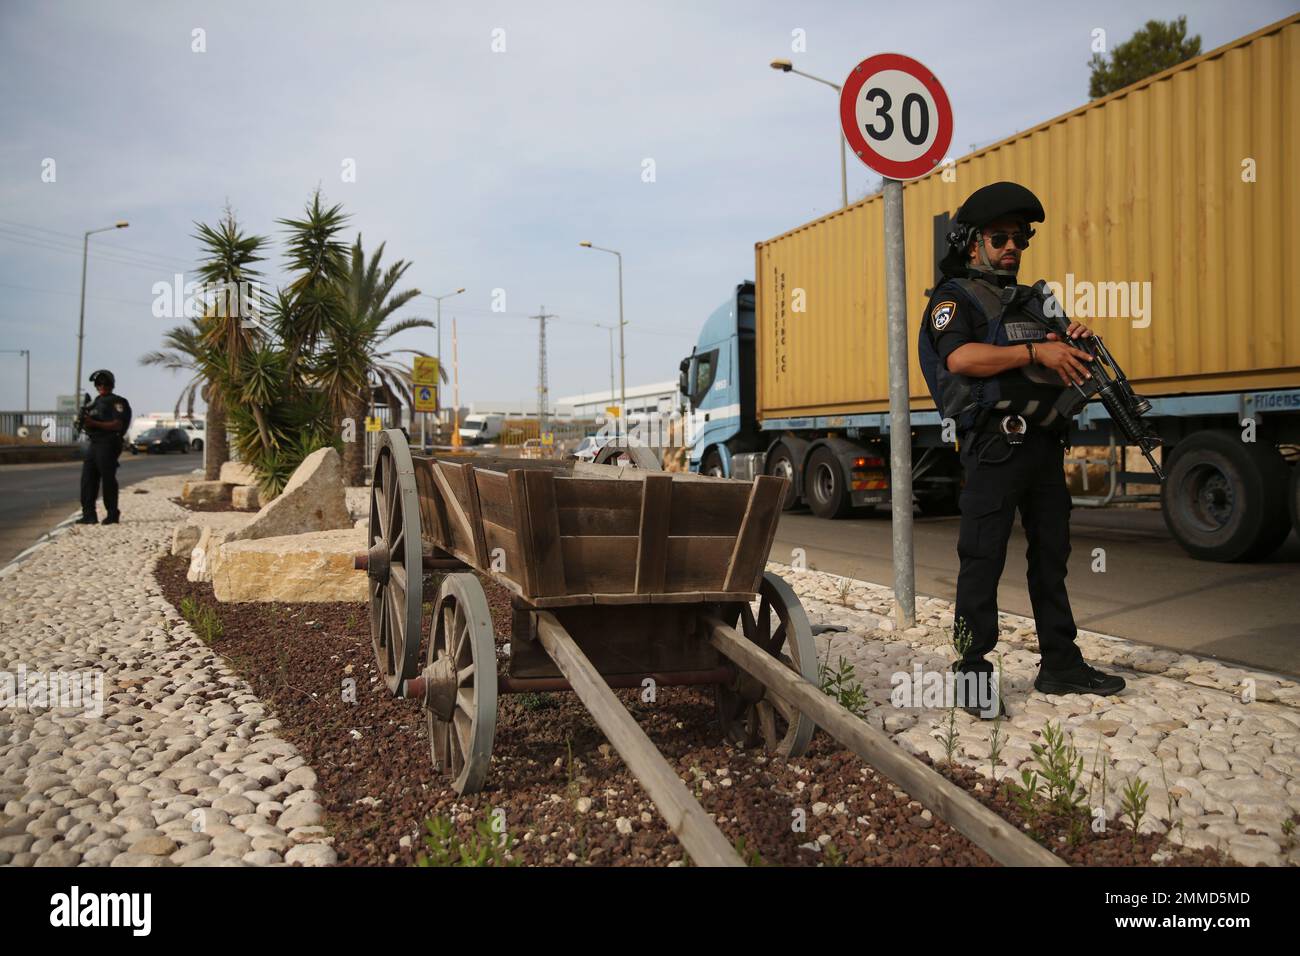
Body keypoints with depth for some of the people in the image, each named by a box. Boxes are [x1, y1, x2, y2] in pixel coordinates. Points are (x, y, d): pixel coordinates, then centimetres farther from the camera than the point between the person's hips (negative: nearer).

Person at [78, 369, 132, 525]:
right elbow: (92, 422, 24)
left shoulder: (117, 402, -6)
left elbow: (118, 425, -15)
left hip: (108, 445, -8)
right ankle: (89, 514, 7)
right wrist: (85, 421, 2)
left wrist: (95, 423, -22)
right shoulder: (96, 402, 20)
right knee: (87, 478, 4)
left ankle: (113, 514, 4)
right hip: (94, 444, 8)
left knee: (108, 480, -5)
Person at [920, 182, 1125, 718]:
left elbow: (1056, 366, 28)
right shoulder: (955, 298, -1)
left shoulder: (1029, 300, 23)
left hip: (1045, 442, 8)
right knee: (983, 560, -6)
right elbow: (961, 358, -20)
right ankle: (973, 674, 0)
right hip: (996, 446, -8)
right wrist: (1037, 351, -21)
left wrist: (1072, 342, 6)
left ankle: (1061, 665, 22)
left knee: (1051, 556, 12)